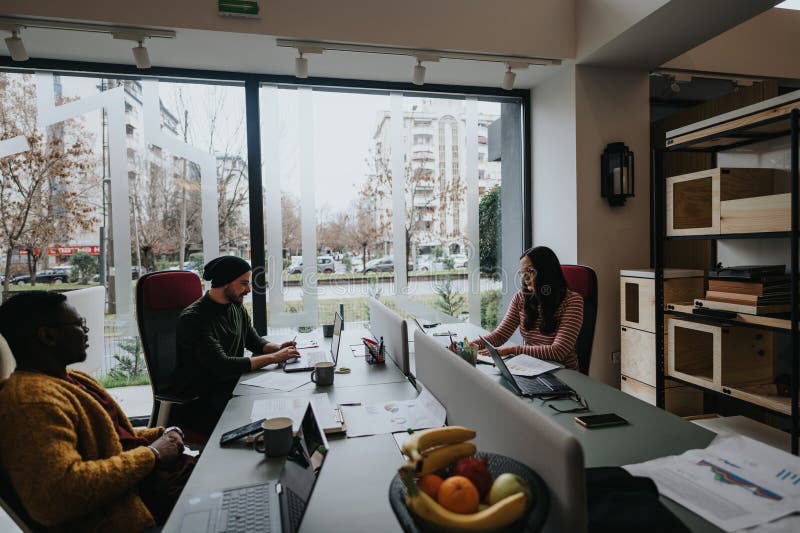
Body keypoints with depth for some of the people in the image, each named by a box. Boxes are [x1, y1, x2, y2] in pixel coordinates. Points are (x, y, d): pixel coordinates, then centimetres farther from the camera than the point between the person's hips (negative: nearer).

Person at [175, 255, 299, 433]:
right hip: (201, 399, -7)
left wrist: (278, 348, -7)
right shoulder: (193, 318, -19)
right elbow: (221, 366, -26)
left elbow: (255, 342, 16)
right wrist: (273, 358, -24)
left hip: (233, 385, 7)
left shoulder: (237, 307, 5)